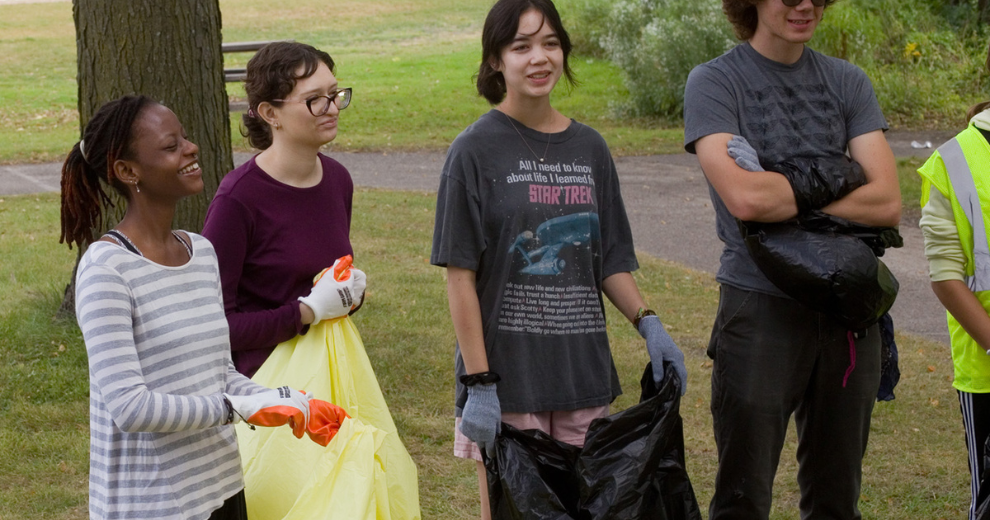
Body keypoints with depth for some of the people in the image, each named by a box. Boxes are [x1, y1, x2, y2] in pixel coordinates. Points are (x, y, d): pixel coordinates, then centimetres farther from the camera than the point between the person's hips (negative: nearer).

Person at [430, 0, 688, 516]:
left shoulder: (588, 148, 9)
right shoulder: (475, 151, -6)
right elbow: (461, 277, -9)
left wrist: (647, 322, -3)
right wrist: (478, 384, -14)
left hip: (582, 373, 5)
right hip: (506, 376, -4)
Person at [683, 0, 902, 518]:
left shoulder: (848, 82, 9)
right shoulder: (715, 81, -3)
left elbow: (887, 203, -4)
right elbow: (744, 198, -20)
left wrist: (777, 195, -11)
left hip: (848, 310, 4)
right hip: (761, 306, -4)